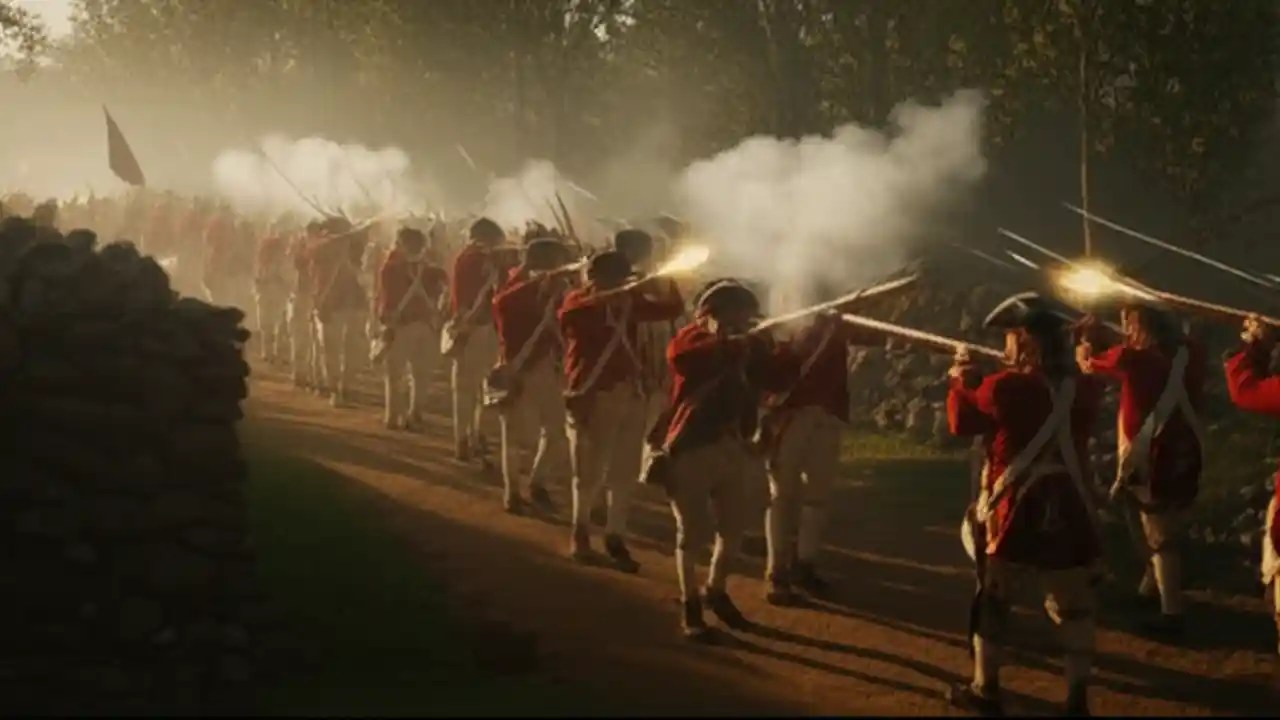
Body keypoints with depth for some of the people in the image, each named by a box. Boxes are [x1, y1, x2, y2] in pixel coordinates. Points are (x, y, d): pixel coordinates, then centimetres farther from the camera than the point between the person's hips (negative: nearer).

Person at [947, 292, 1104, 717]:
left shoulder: (1006, 387, -14)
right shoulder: (1084, 388, 1)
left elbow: (962, 421, 0)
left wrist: (960, 381, 16)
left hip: (1016, 512, -4)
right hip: (1070, 512, 4)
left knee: (991, 601, 13)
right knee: (1074, 605, 11)